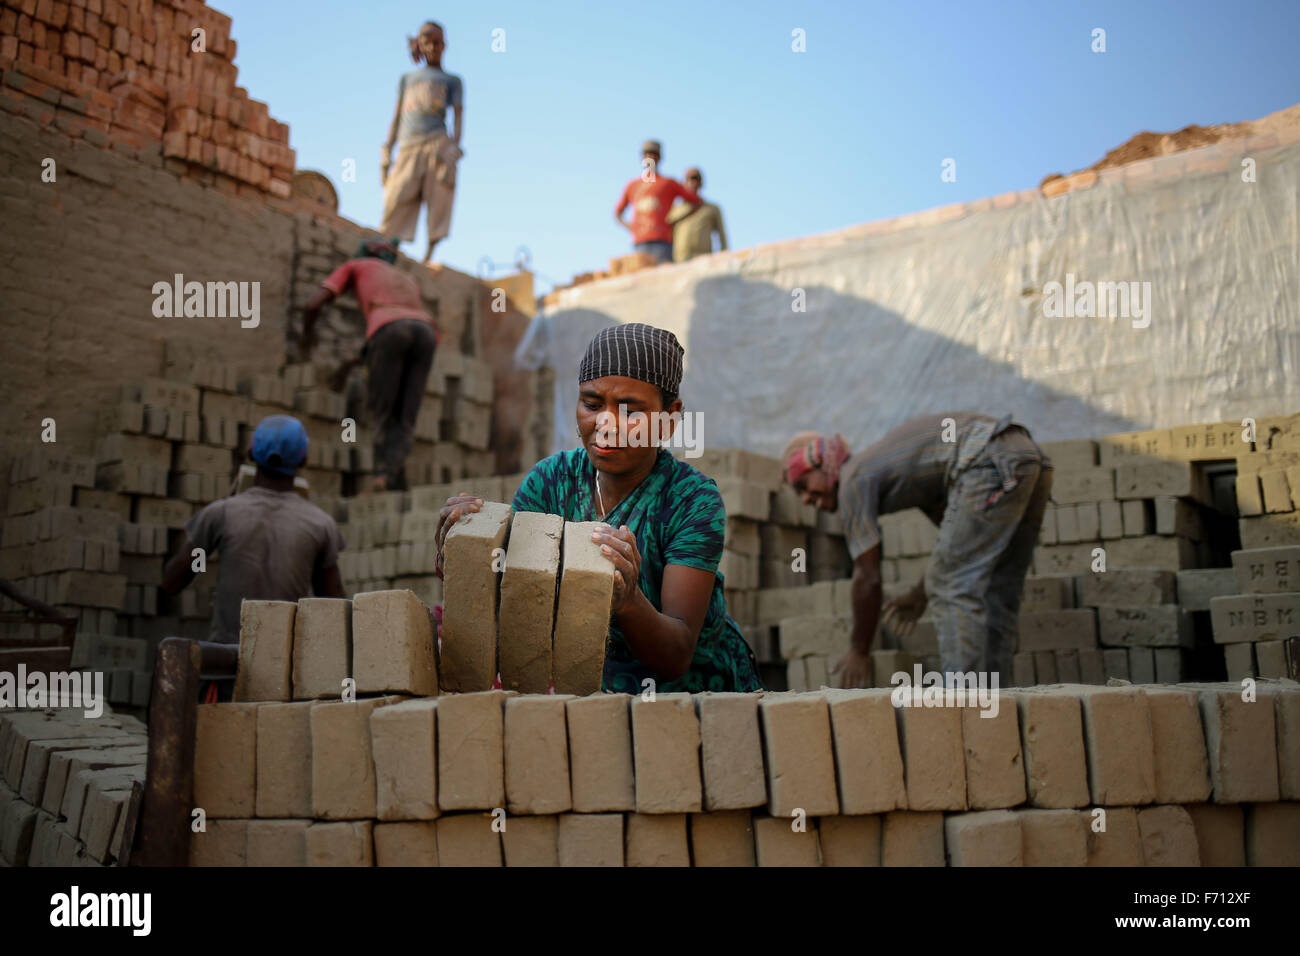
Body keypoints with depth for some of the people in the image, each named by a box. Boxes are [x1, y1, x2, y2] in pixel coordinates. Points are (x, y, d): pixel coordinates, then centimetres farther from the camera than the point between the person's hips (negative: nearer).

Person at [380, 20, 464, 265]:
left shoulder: (452, 81, 19)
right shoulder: (407, 79, 25)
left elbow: (459, 116, 8)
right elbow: (397, 118, 20)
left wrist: (454, 145, -9)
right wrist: (387, 151, 9)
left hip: (437, 146, -2)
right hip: (408, 150, 2)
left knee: (437, 203, -10)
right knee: (396, 204, -10)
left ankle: (428, 258, -8)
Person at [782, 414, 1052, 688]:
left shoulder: (852, 481, 5)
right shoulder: (889, 467, 31)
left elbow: (867, 578, 4)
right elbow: (959, 536, 35)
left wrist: (859, 652, 14)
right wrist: (921, 594, 38)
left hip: (991, 462, -9)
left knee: (953, 589, -6)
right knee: (996, 596, 12)